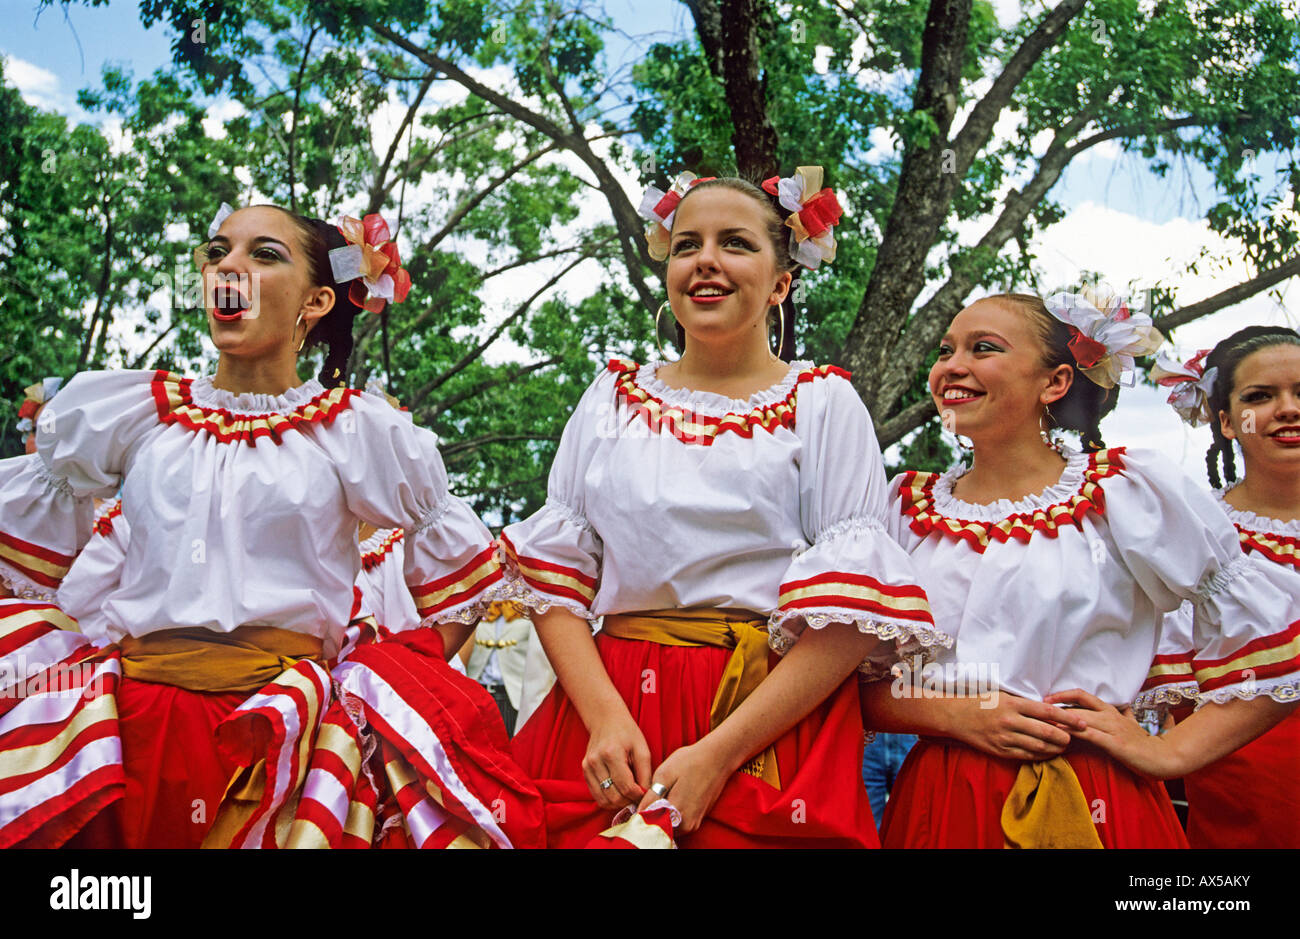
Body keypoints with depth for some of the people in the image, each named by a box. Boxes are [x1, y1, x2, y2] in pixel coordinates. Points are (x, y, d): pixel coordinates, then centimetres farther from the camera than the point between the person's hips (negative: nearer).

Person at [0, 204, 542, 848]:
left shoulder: (359, 432, 5)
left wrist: (397, 702, 8)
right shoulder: (121, 412, 10)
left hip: (291, 733, -1)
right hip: (129, 723, 2)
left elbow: (456, 581, 13)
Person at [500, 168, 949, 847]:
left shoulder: (823, 403, 1)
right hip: (606, 709, 3)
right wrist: (605, 717, -11)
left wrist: (719, 753, -16)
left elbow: (851, 612, -7)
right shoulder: (612, 398, 11)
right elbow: (555, 576, 6)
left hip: (771, 724, -2)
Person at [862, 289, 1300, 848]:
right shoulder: (907, 506, 5)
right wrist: (952, 714, -12)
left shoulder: (1132, 492, -3)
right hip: (940, 806, 3)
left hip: (1092, 811, -2)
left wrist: (1172, 752, -6)